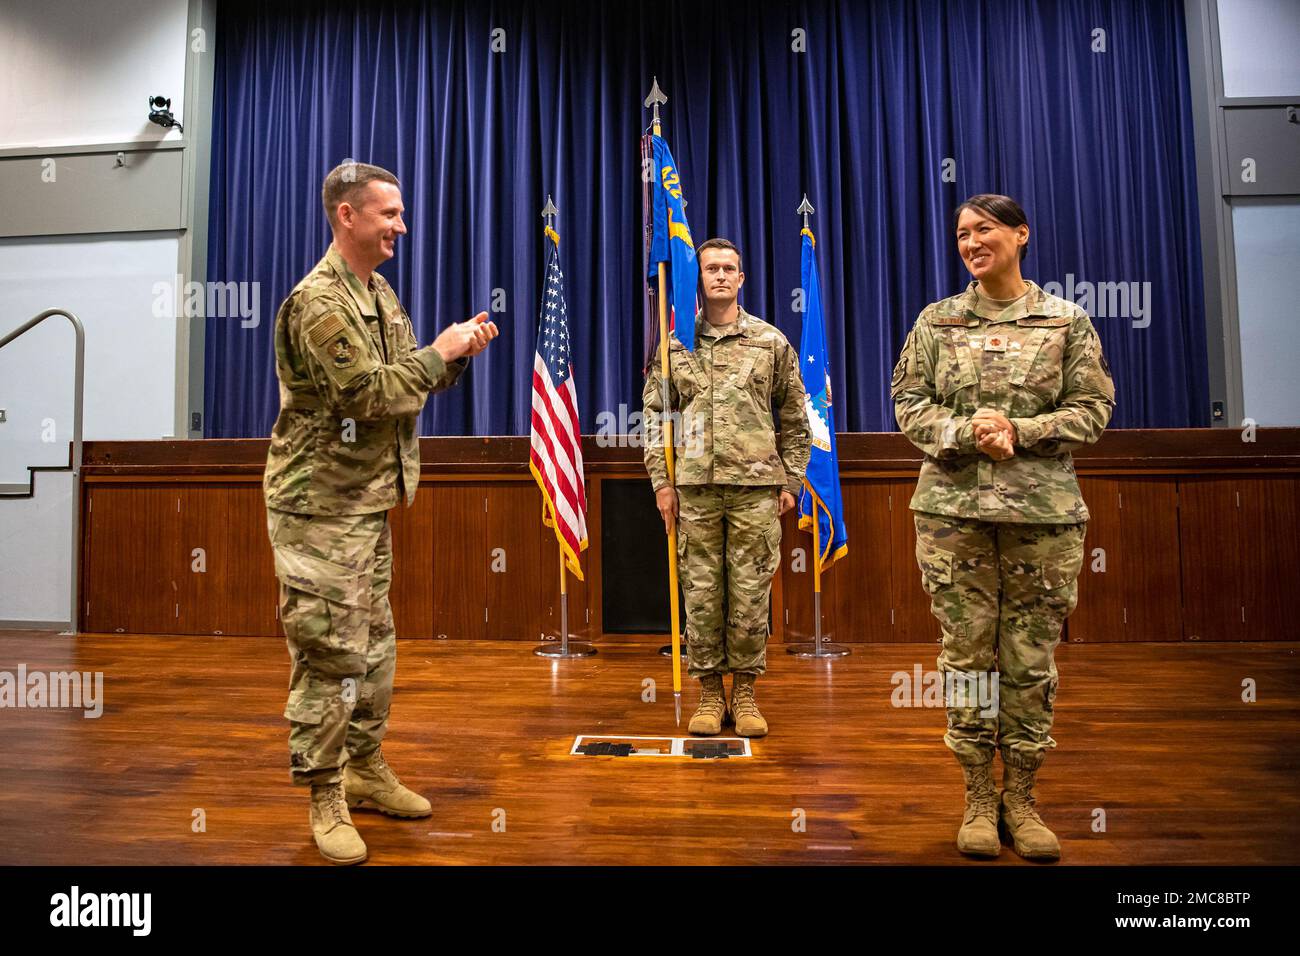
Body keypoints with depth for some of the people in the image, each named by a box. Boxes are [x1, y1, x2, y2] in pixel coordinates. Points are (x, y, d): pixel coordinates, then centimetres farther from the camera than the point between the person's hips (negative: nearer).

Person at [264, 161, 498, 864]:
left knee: (374, 644, 16)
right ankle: (325, 799, 14)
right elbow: (367, 391, -23)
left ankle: (365, 768, 31)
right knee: (329, 654, -2)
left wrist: (456, 354, 3)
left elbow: (409, 382, 18)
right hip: (322, 505, -9)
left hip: (370, 501, 9)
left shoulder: (379, 293, 15)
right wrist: (439, 352, -13)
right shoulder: (318, 300, -14)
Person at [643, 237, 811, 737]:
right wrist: (661, 480, 1)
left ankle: (745, 691, 19)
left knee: (750, 592, 4)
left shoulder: (771, 341, 8)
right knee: (701, 592, 5)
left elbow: (794, 418, 9)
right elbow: (654, 414, 8)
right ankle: (710, 692, 19)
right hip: (695, 486, 1)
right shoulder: (674, 344, 9)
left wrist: (790, 481, 5)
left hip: (756, 484, 0)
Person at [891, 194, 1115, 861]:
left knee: (1031, 657, 4)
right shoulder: (937, 320, 9)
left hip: (1045, 510, 0)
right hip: (953, 508, 0)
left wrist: (1019, 431, -13)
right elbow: (909, 405, 3)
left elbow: (1091, 410, 3)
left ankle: (1020, 799, 21)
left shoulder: (1067, 321, 7)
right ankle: (978, 799, 18)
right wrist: (967, 432, -13)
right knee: (966, 653, 3)